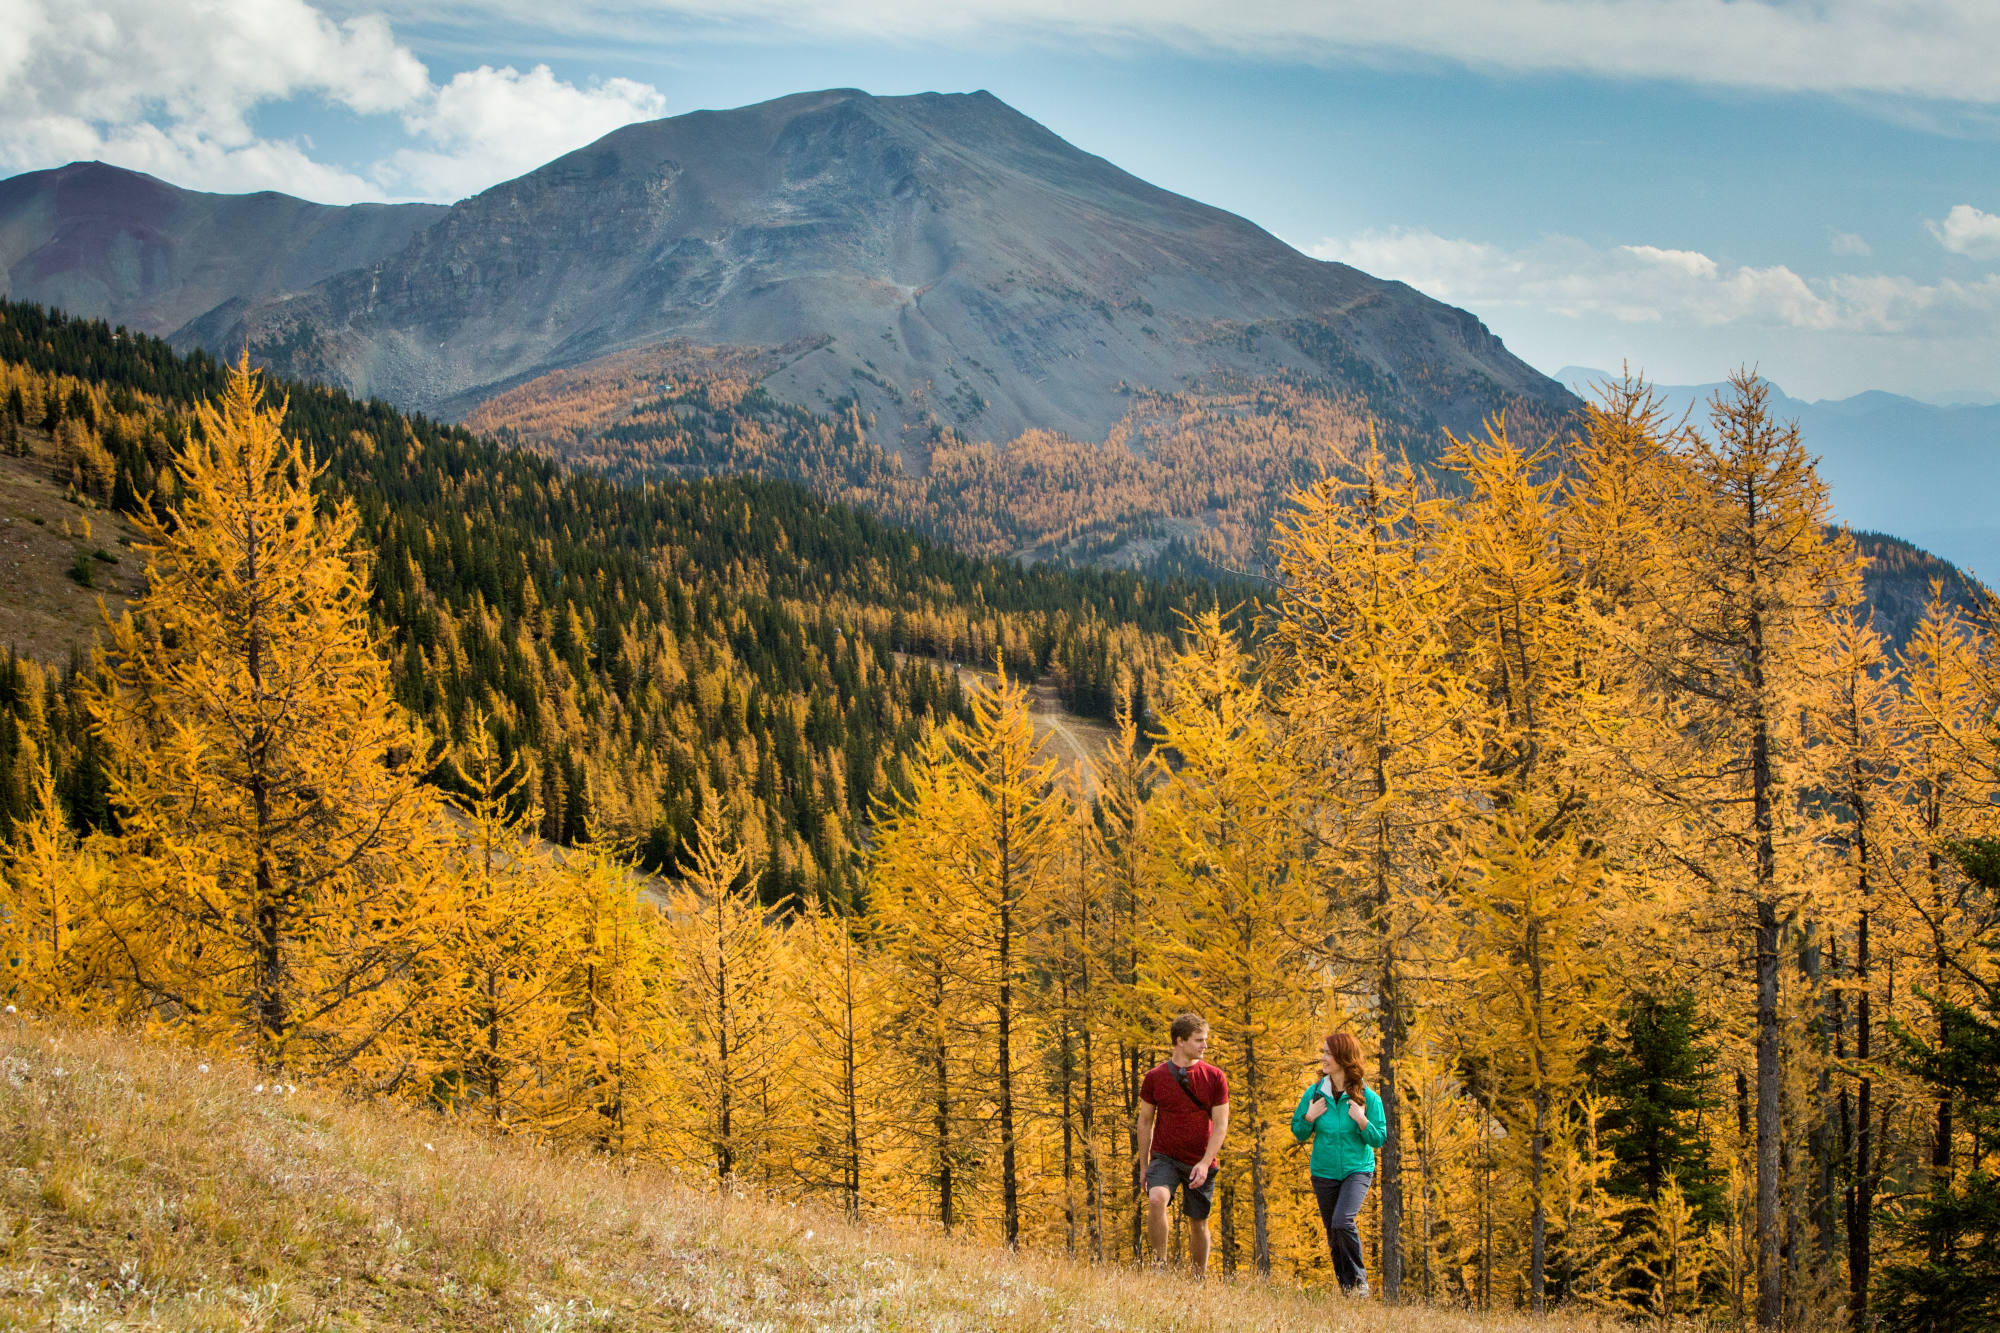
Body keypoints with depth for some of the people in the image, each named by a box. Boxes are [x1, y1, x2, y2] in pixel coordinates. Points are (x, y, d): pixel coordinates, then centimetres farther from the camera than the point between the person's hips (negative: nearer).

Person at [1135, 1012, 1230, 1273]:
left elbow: (1220, 1124, -2)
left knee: (1198, 1224, 8)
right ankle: (1160, 1264, -15)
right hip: (1164, 1158, -1)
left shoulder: (1215, 1078, -1)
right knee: (1157, 1199, -29)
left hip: (1200, 1163, 1)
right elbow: (1145, 1122, 9)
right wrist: (1144, 1167, 9)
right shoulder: (1154, 1077, 0)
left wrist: (1205, 1163, -15)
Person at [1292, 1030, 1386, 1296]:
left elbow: (1380, 1139, -4)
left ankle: (1358, 1279, -5)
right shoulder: (1315, 1093, -1)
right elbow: (1299, 1134, 8)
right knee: (1333, 1235, 8)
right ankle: (1347, 1290, 23)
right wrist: (1309, 1117, -11)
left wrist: (1362, 1121, -20)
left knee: (1342, 1222, -24)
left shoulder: (1367, 1097, -8)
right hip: (1324, 1173, 4)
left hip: (1357, 1170, -4)